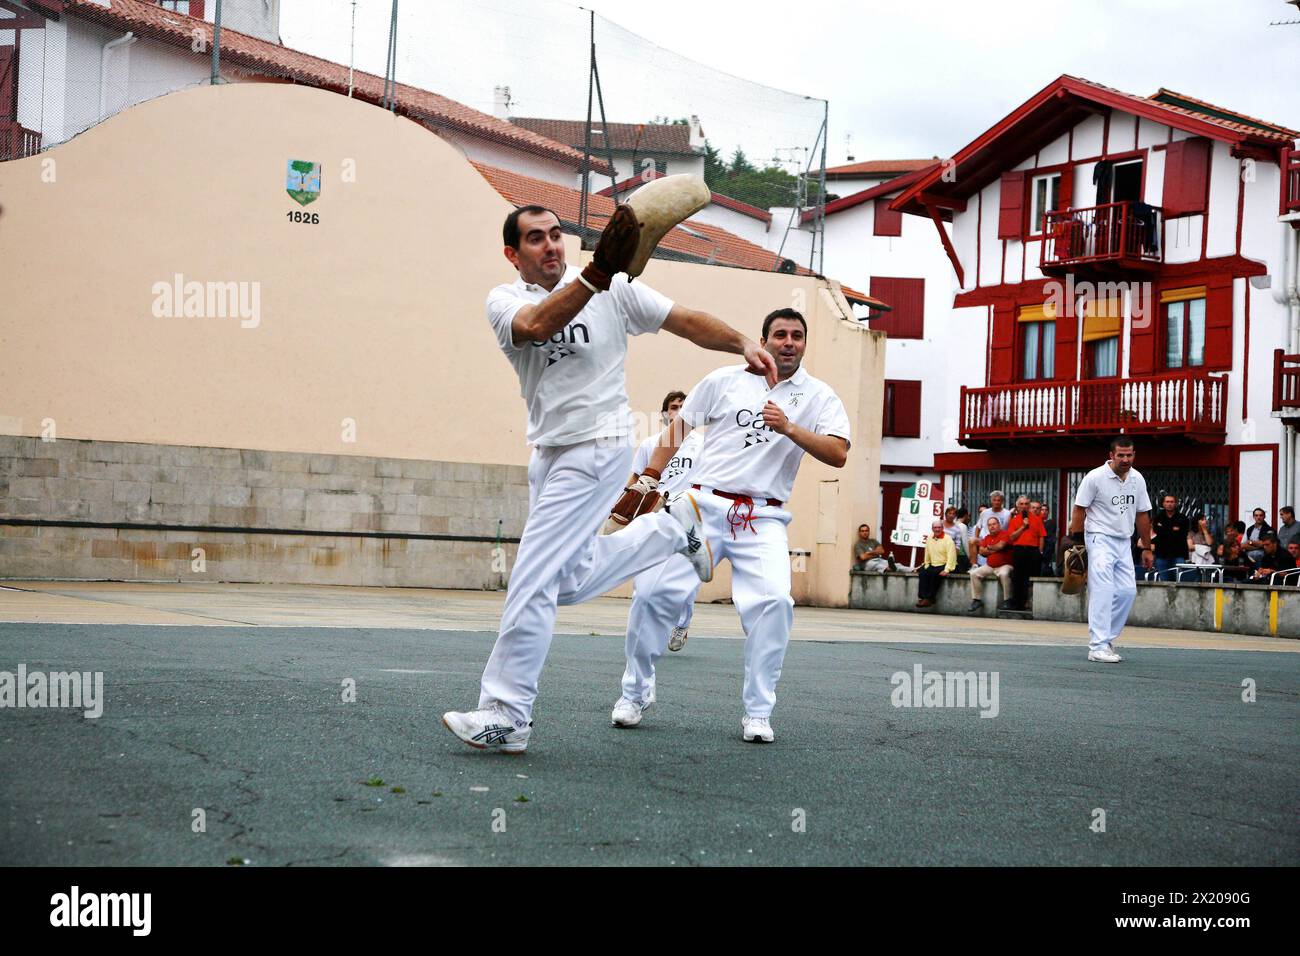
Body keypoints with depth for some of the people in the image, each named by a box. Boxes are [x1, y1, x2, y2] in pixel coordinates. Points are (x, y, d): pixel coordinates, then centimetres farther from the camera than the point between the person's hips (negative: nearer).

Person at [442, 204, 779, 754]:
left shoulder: (614, 290, -6)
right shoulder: (504, 301, -4)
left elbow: (684, 321, 1)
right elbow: (537, 325, -27)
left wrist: (743, 345, -7)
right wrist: (595, 275, -41)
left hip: (597, 448, -5)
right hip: (546, 455, 5)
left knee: (533, 580, -11)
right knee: (568, 582, 16)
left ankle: (505, 717, -7)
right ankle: (675, 535, 33)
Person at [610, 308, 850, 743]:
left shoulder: (818, 396, 5)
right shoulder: (724, 380, 7)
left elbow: (838, 454, -8)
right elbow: (678, 429, 14)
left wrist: (789, 428, -21)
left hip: (763, 519, -1)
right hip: (703, 505, 1)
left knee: (773, 602, -22)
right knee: (655, 592, -9)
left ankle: (758, 713, -9)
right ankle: (635, 692, 12)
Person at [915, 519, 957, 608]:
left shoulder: (947, 539, -8)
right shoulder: (929, 539, 13)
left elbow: (951, 555, -16)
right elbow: (927, 555, 17)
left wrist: (947, 570, -24)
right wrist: (926, 566, 6)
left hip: (944, 565, -6)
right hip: (933, 565, 6)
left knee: (934, 573, -32)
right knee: (923, 573, -22)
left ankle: (929, 599, -27)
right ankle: (923, 597, -26)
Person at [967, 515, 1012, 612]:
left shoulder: (1004, 534, -5)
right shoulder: (986, 537, 14)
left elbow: (1000, 545, -21)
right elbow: (981, 551, 3)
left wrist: (989, 547, -2)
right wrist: (994, 550, -9)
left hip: (1004, 565, -6)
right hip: (989, 566, 6)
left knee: (1004, 574, -38)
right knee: (974, 573, -9)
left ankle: (1007, 600, -26)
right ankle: (976, 599, -5)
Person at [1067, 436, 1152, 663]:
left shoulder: (1138, 479, 7)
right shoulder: (1095, 477, -11)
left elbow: (1142, 514, 16)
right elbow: (1079, 510, -8)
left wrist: (1147, 546, 16)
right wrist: (1076, 541, -10)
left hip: (1124, 542, 6)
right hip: (1100, 539, -6)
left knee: (1128, 591, 0)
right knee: (1103, 591, -15)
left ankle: (1106, 638, 14)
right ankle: (1098, 647, -17)